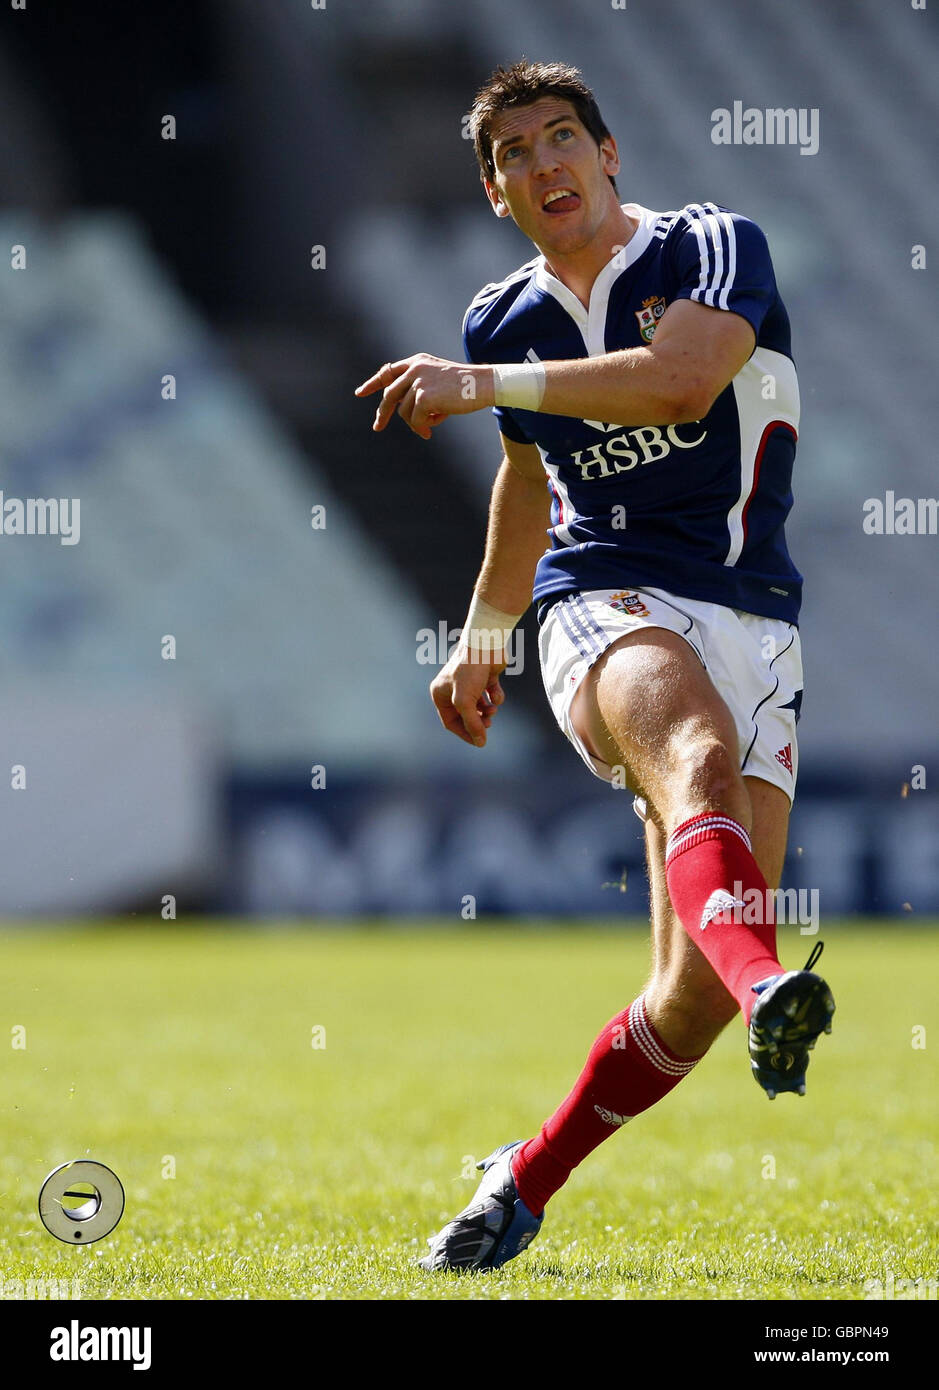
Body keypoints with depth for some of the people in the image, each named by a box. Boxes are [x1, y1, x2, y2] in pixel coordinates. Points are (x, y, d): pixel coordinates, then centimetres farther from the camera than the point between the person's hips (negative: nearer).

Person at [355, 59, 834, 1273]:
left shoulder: (714, 249, -2)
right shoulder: (503, 321, 14)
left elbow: (682, 380, -23)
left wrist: (485, 385, -24)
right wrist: (481, 636, 41)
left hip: (752, 628, -1)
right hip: (605, 609, 1)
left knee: (694, 997, -9)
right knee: (700, 756, -39)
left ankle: (528, 1182, 14)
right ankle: (771, 989, -69)